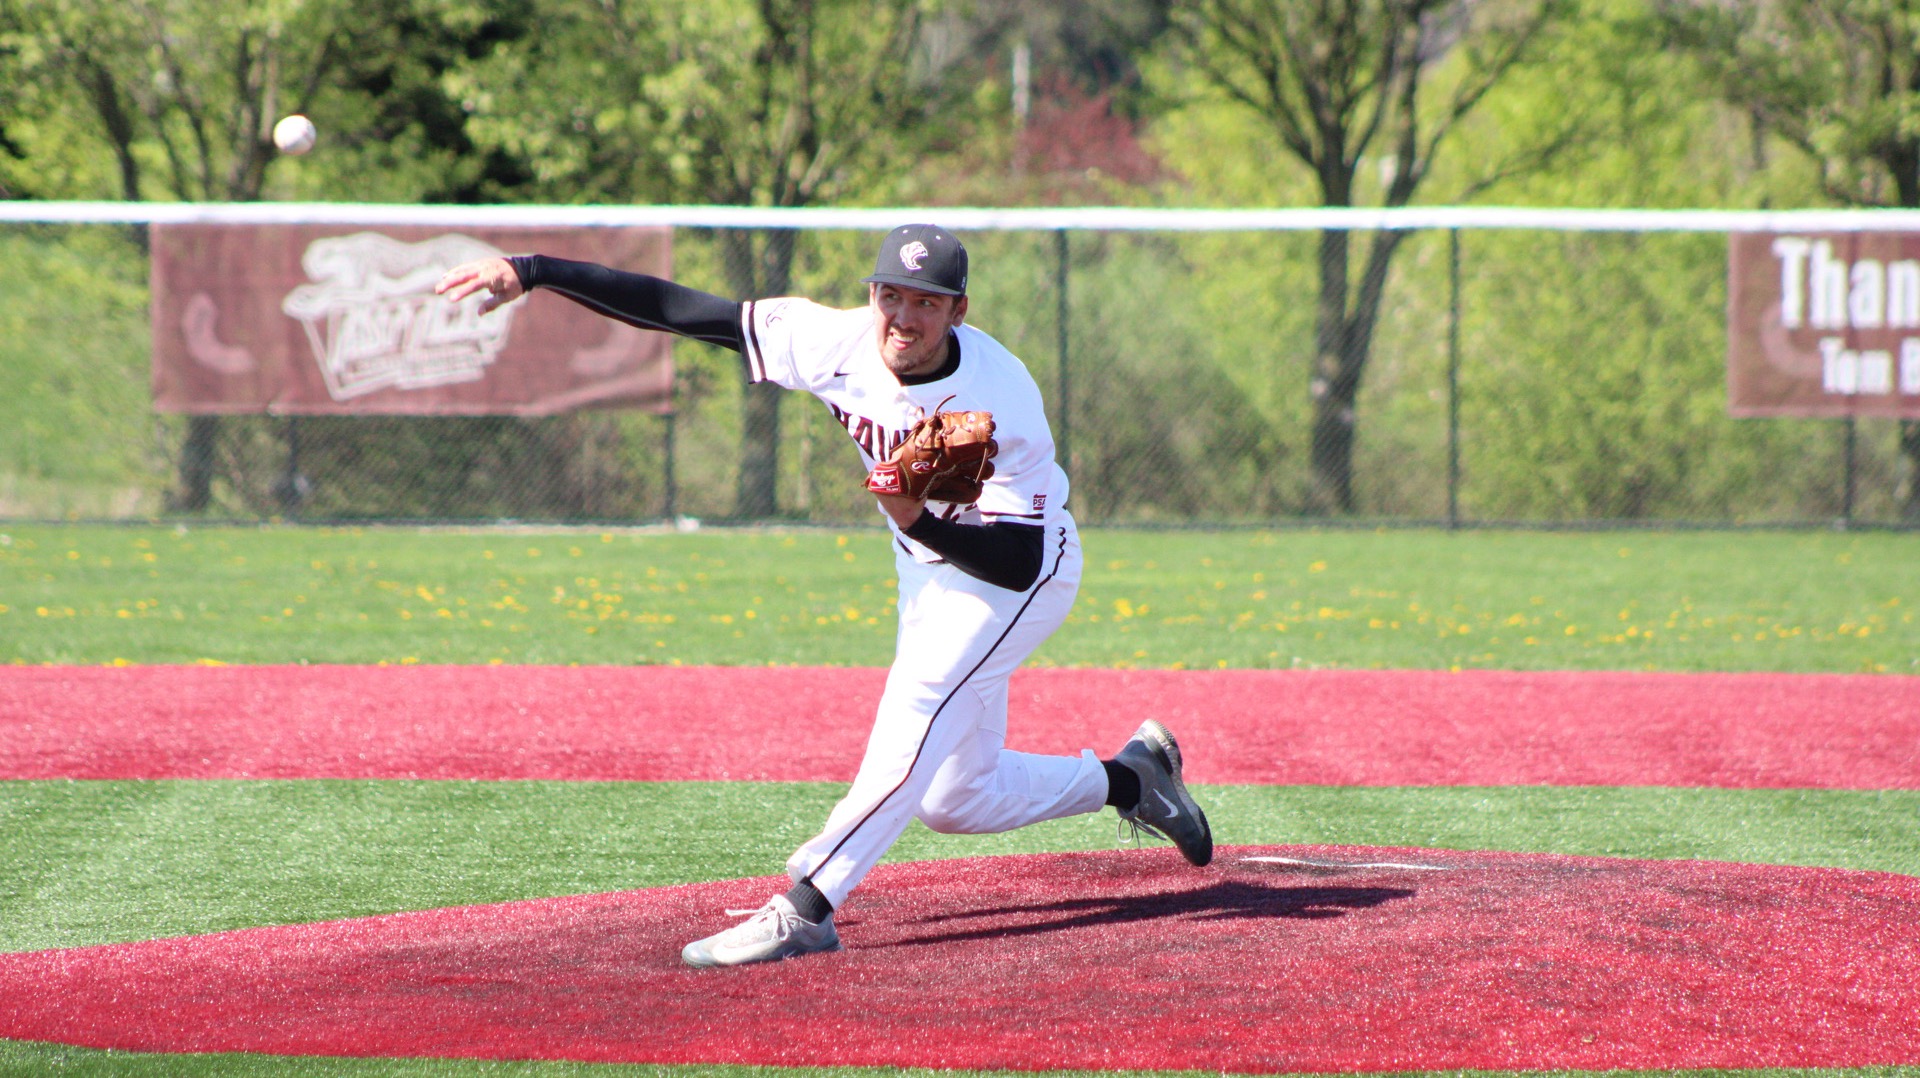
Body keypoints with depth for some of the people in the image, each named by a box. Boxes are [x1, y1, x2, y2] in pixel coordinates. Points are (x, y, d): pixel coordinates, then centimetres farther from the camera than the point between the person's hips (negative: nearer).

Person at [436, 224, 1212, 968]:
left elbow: (1017, 563, -33)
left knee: (918, 708, -30)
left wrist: (920, 522, -49)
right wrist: (534, 273, -23)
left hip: (1019, 570, -7)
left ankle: (805, 909, -35)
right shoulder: (835, 344, -18)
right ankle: (1130, 777, 32)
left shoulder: (1001, 402, -31)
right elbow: (682, 310, -19)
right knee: (952, 799, 12)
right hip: (928, 566, 7)